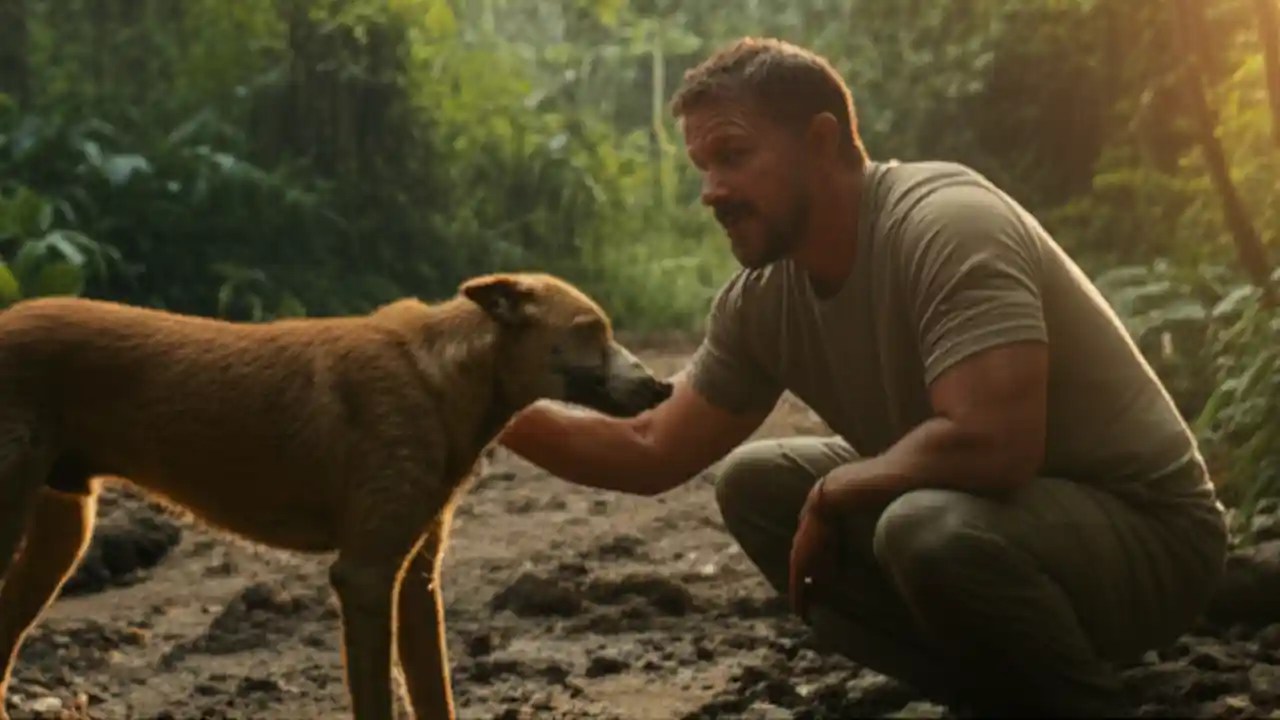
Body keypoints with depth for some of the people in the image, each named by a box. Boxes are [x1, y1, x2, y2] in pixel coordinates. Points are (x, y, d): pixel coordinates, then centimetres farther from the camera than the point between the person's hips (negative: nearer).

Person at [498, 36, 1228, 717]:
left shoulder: (946, 224, -25)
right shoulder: (762, 301, -1)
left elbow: (992, 444, -36)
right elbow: (652, 453, 7)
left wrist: (834, 490, -18)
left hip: (1146, 529, -8)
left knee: (930, 527, -35)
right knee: (755, 485, 6)